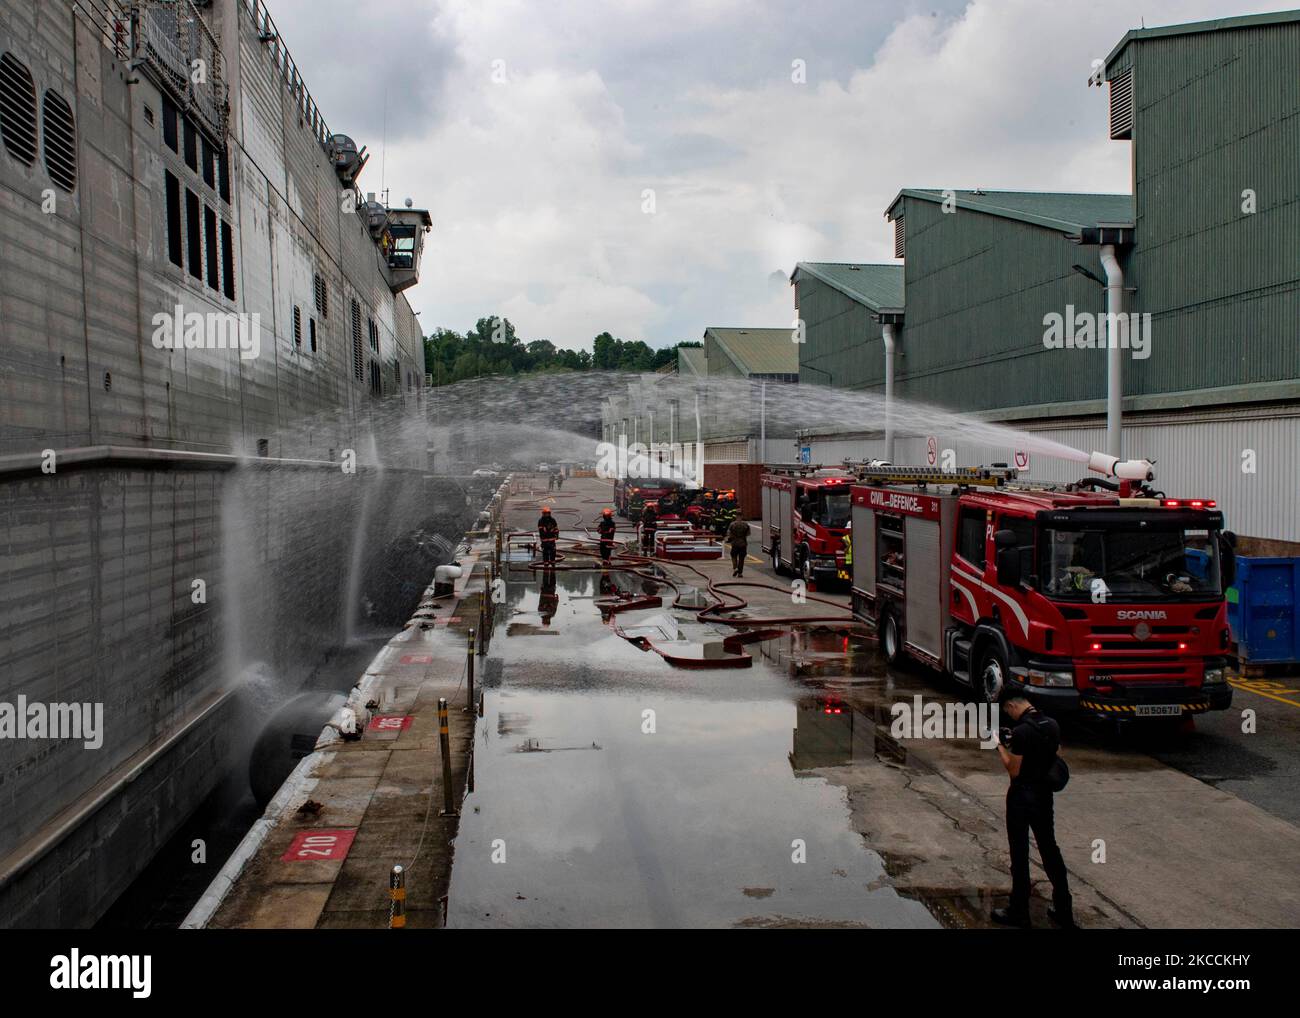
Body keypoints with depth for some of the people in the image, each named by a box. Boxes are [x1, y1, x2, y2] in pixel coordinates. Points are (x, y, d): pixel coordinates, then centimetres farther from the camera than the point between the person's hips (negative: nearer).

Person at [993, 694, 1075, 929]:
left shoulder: (1021, 732, -21)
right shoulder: (1052, 725, 2)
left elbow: (1014, 770, -18)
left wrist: (1001, 746, -5)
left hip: (1022, 797, -7)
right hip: (1044, 795, 7)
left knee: (1019, 854, 4)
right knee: (1050, 850, 16)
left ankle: (1019, 913, 13)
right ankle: (1064, 911, 22)